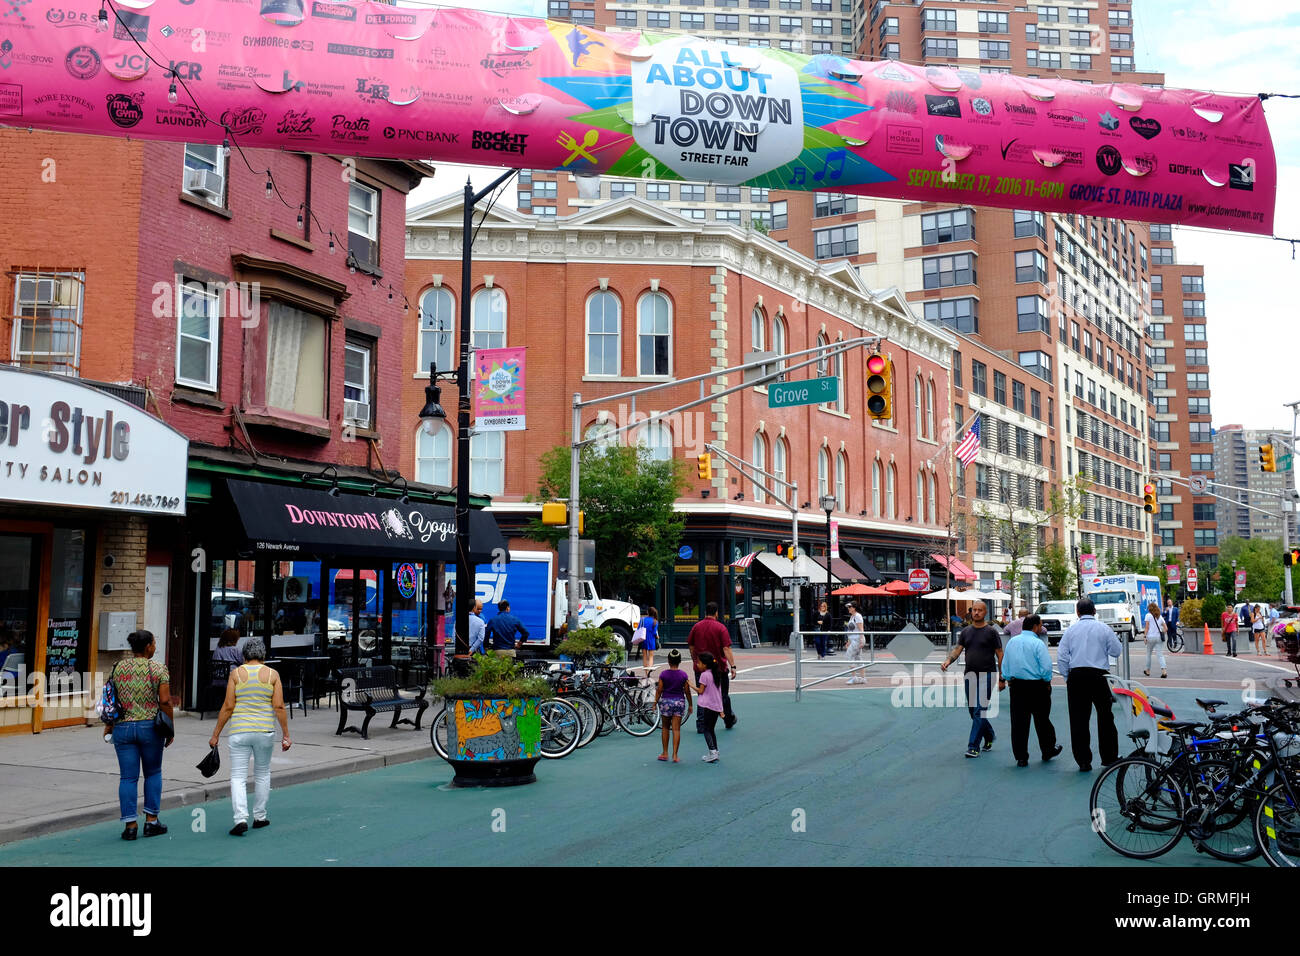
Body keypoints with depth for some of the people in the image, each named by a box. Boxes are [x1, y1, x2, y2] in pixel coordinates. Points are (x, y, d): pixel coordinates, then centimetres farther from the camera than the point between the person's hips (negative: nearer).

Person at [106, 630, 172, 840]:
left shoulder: (118, 668, 4)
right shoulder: (159, 669, -5)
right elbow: (165, 702, -10)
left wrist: (110, 725, 16)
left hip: (123, 727, 2)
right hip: (150, 726, -2)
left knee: (128, 777, 6)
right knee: (153, 773, 14)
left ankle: (130, 825, 5)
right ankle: (151, 820, 14)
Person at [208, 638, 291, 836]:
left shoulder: (236, 673, -1)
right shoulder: (272, 674, 1)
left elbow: (228, 707, -4)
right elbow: (279, 706, -4)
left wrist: (216, 735, 2)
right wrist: (286, 734, 1)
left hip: (239, 731, -1)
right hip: (265, 730, 1)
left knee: (238, 776, 2)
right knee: (262, 773, 17)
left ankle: (241, 819, -13)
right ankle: (259, 817, 23)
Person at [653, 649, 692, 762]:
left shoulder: (663, 674, -7)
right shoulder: (683, 675, -5)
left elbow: (659, 690, -5)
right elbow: (687, 691, 0)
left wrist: (655, 702, 6)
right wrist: (690, 704, 11)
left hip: (666, 701, 0)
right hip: (680, 702, 0)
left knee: (665, 727, 15)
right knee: (676, 729, 2)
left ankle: (665, 753, 18)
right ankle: (675, 755, -1)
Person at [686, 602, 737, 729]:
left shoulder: (697, 626, 1)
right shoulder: (721, 627, -9)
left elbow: (691, 647, 7)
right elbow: (726, 649, -16)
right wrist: (733, 666, -17)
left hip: (700, 668, 2)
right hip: (719, 668, -2)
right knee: (723, 695, 14)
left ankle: (701, 725, 2)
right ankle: (729, 721, 29)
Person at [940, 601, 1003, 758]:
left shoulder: (991, 632, -1)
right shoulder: (965, 632, 11)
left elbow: (1000, 655, 0)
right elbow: (958, 649, 2)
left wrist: (1001, 677, -4)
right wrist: (948, 660, -18)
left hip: (987, 676, -5)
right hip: (970, 675, 5)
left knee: (979, 711, -10)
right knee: (973, 710, 12)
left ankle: (973, 747, -9)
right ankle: (990, 736, 35)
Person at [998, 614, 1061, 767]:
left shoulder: (1012, 641, 6)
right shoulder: (1038, 643, -12)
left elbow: (1005, 663, 10)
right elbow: (1046, 666, -14)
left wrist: (1007, 679, 19)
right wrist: (1047, 682, 1)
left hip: (1016, 685, 4)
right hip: (1036, 686, -4)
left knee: (1018, 721, 5)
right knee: (1042, 720, 12)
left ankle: (1021, 757, 7)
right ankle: (1048, 751, 28)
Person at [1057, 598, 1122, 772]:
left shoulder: (1070, 630, 4)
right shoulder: (1103, 628, 1)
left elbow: (1061, 657, 1)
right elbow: (1117, 651, 6)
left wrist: (1068, 677, 10)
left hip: (1076, 675, 0)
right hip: (1099, 676, 0)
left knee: (1078, 719, 4)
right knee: (1105, 717, 13)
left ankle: (1083, 761, 3)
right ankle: (1109, 757, 19)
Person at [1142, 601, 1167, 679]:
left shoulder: (1148, 615, -1)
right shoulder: (1160, 617, 12)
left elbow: (1147, 627, -6)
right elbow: (1166, 628, 8)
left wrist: (1145, 637, -5)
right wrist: (1162, 634, 18)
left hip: (1151, 637, -3)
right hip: (1159, 637, 3)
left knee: (1148, 654, 14)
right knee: (1160, 655, -1)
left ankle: (1148, 671, 23)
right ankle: (1163, 671, -18)